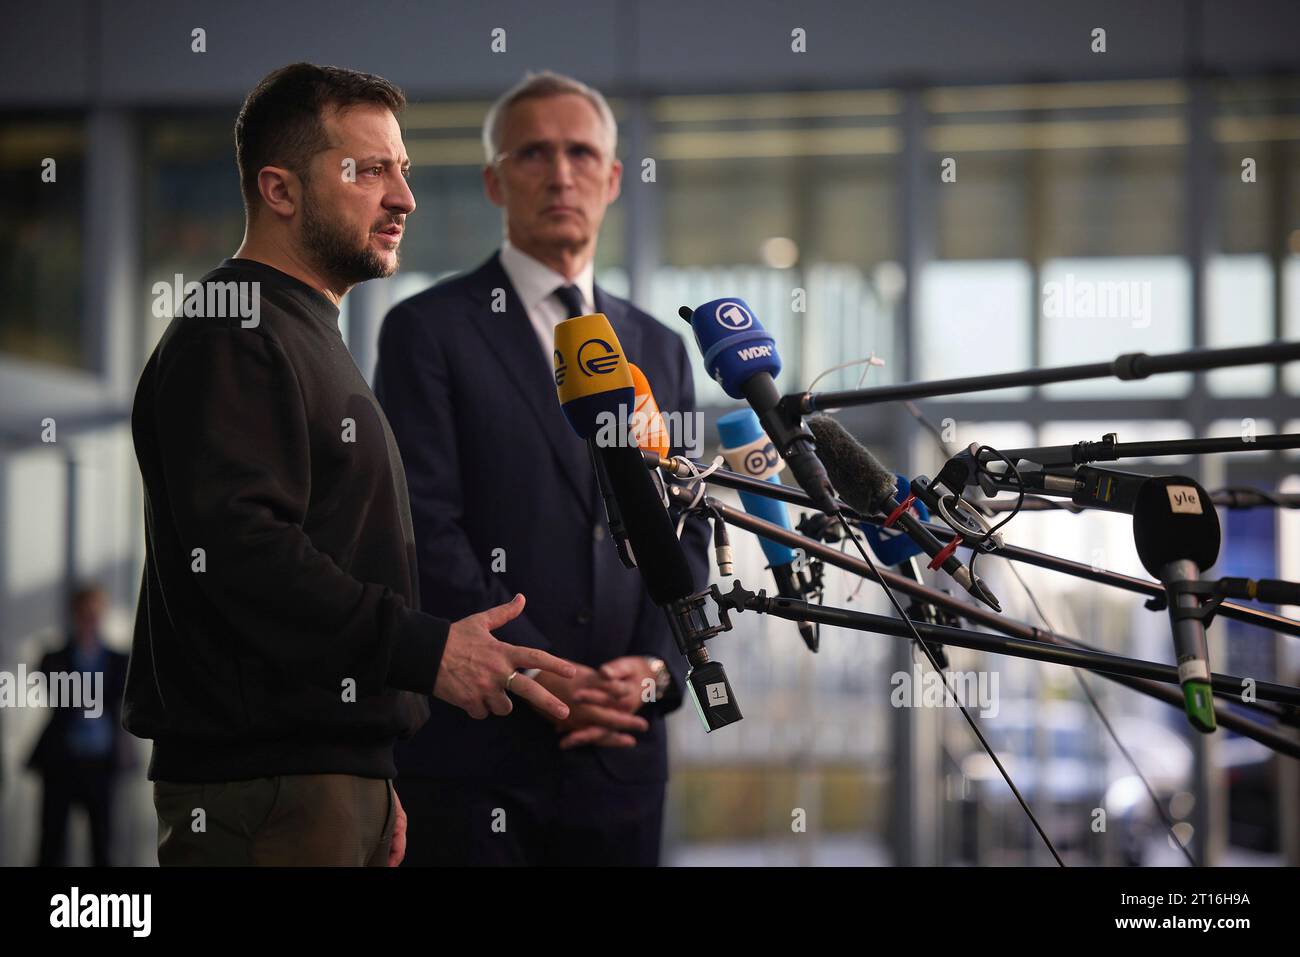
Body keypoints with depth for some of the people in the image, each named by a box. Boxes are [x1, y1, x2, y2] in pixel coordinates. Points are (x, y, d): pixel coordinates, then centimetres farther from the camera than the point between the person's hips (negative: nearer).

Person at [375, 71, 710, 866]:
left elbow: (685, 536, 12)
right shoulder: (429, 330, 0)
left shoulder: (660, 351, 16)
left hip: (620, 750, 4)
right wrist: (544, 679, -14)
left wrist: (654, 666, -6)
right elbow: (426, 532, -8)